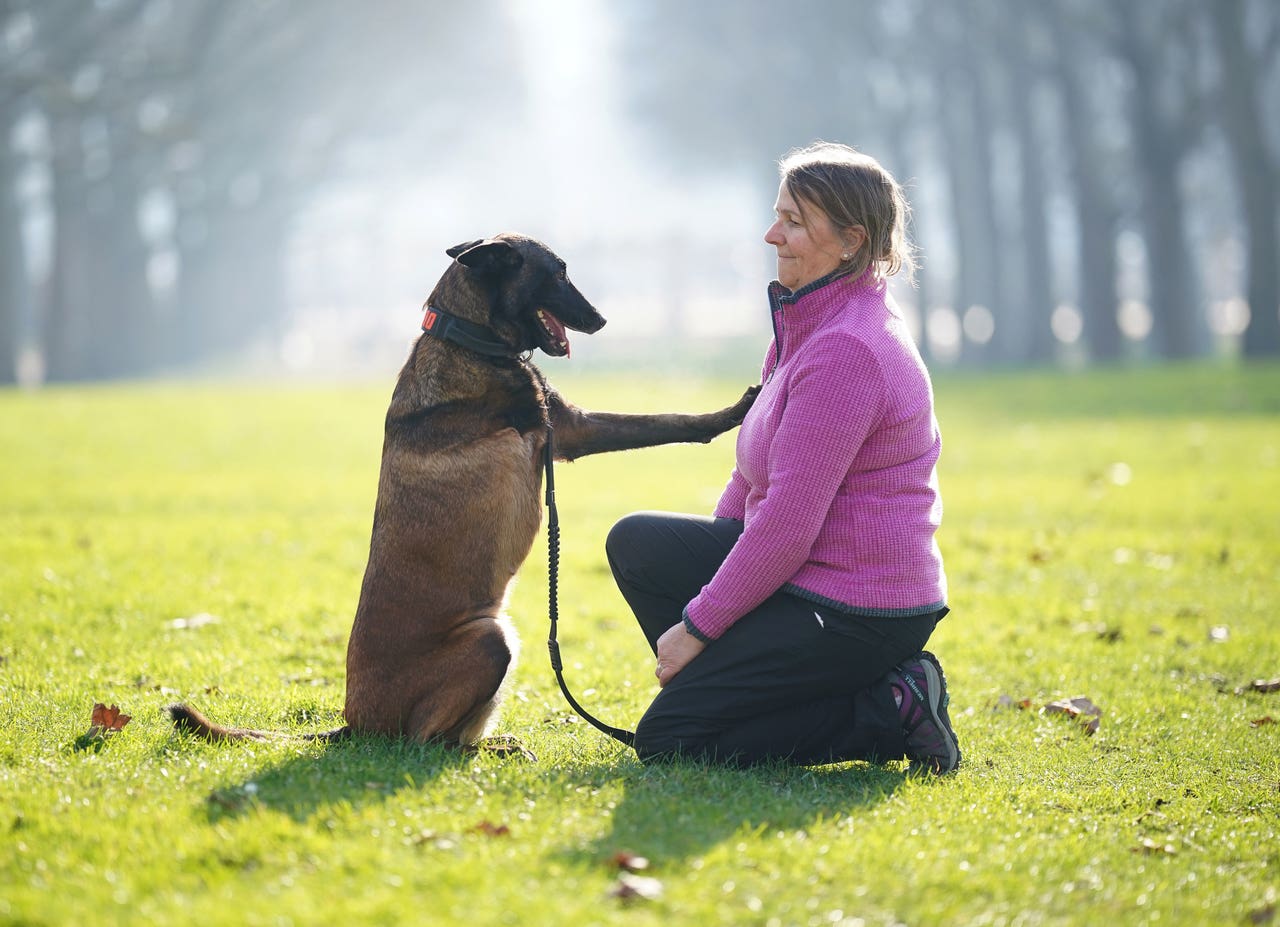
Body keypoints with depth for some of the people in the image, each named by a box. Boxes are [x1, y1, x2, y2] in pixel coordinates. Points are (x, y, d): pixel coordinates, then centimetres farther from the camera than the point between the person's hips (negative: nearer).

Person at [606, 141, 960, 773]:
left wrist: (698, 624, -16)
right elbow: (758, 472, 18)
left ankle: (891, 714, -6)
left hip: (852, 615, -10)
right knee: (636, 542, 11)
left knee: (665, 739, -8)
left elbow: (788, 523, -23)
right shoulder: (808, 324, 10)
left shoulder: (845, 351, -23)